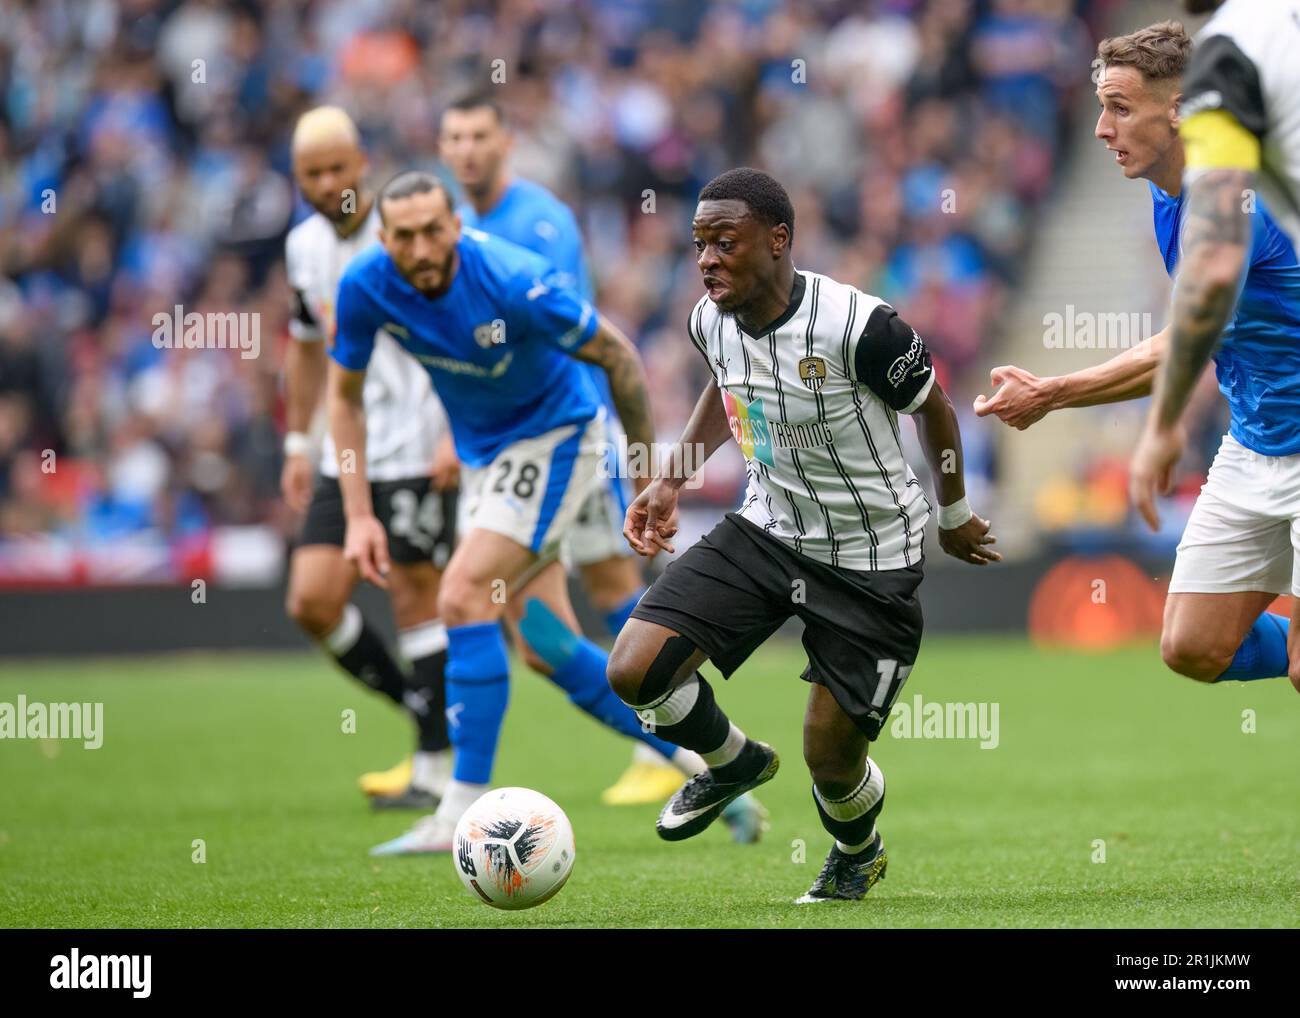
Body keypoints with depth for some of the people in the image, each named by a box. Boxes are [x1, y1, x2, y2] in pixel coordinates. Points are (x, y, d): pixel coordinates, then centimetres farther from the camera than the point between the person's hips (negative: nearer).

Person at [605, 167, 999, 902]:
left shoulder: (858, 325, -27)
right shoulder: (711, 322, -8)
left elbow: (933, 407, -8)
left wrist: (954, 517, 6)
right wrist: (672, 483, 10)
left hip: (872, 560, -5)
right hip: (767, 531, 5)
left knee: (831, 757, 0)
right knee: (634, 668, -12)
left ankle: (859, 854, 38)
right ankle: (735, 763, 21)